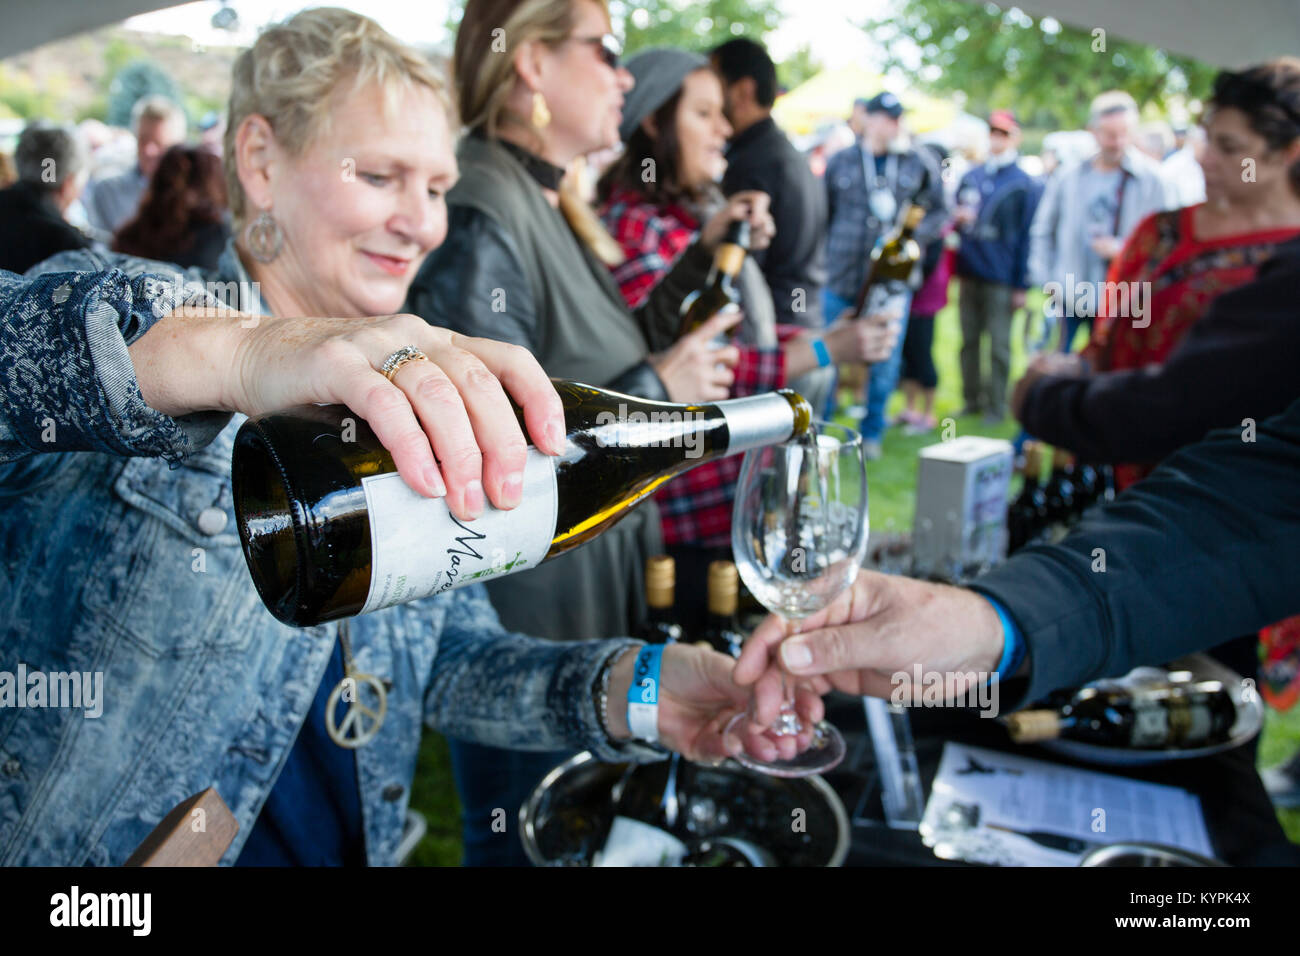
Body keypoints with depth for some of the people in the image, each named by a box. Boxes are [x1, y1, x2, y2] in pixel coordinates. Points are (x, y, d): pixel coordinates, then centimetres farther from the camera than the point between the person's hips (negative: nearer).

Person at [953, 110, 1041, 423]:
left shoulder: (1024, 184, -2)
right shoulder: (971, 178, 12)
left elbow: (1027, 236, -4)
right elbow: (955, 218, 22)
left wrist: (1021, 285, -8)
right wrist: (956, 219, -4)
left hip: (1001, 279, -5)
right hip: (969, 274, 5)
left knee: (999, 345, 1)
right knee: (969, 341, 9)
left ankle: (997, 405, 9)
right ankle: (971, 400, 19)